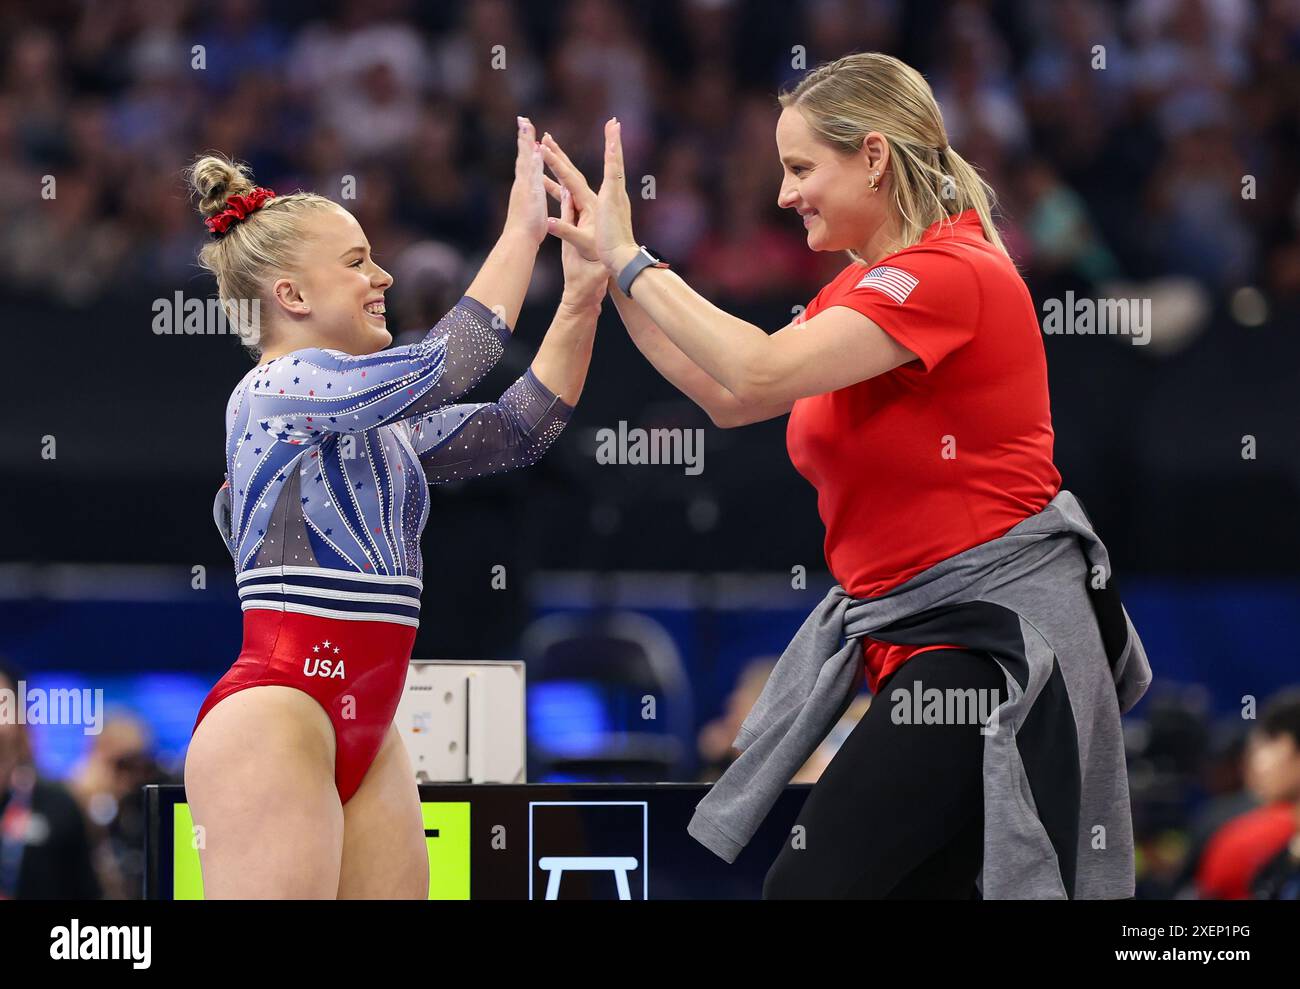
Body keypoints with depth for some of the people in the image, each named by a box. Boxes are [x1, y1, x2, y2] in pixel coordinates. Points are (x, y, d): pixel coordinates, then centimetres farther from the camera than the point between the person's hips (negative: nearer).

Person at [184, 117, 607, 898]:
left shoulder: (376, 423, 19)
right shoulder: (274, 392, -8)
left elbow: (521, 428, 15)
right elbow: (441, 368, -17)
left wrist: (583, 297, 5)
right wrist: (522, 230, -11)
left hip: (367, 735, 9)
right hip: (276, 721, -9)